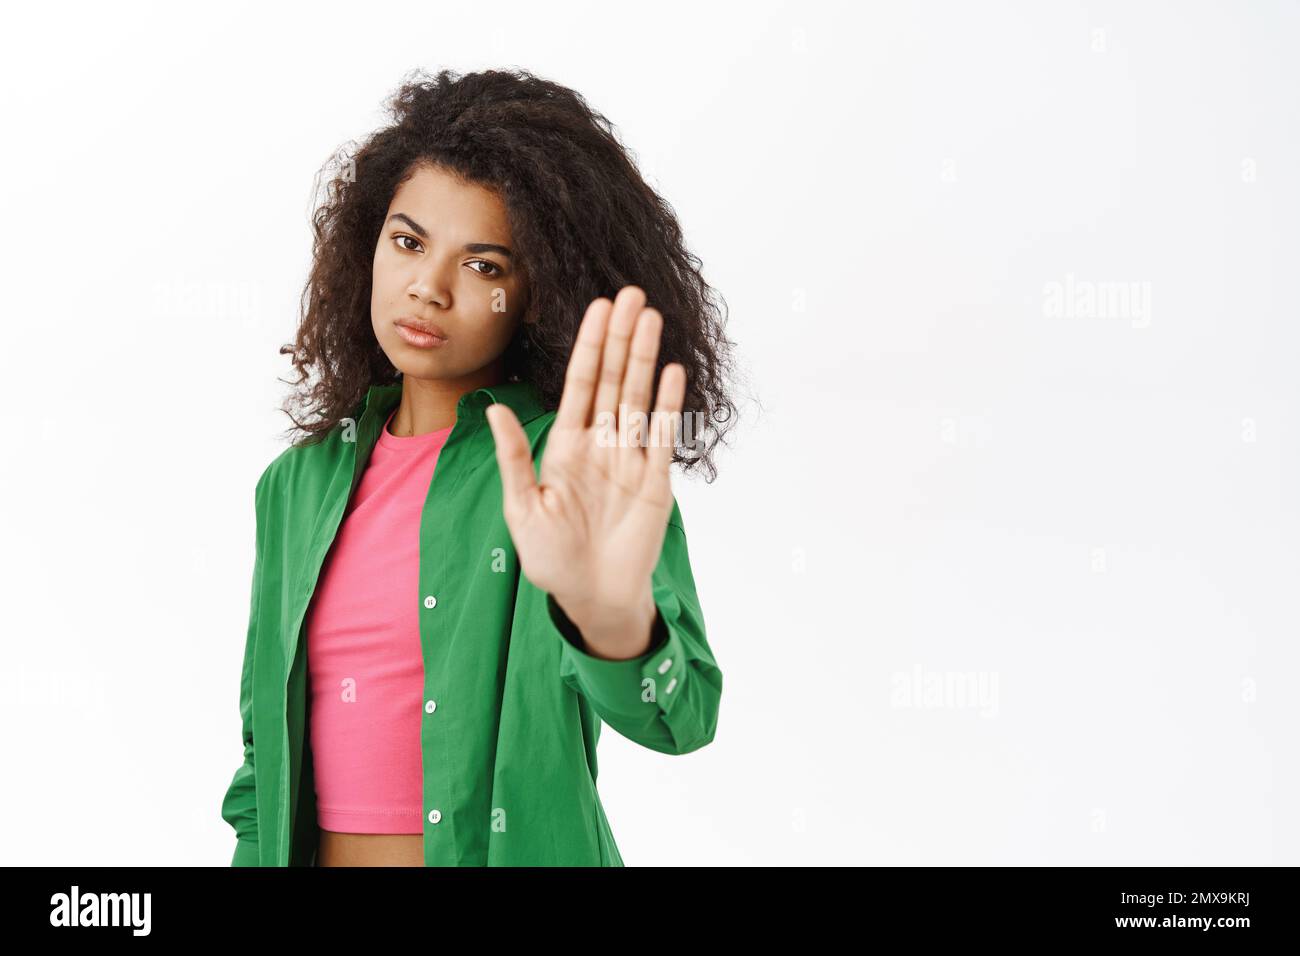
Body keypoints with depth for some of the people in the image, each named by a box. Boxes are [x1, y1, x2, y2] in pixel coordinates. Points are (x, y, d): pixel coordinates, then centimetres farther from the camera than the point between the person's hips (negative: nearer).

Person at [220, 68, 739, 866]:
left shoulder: (570, 466, -14)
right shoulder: (299, 480, 2)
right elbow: (269, 750, 9)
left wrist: (613, 614, -51)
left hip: (515, 848, -4)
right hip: (314, 848, 4)